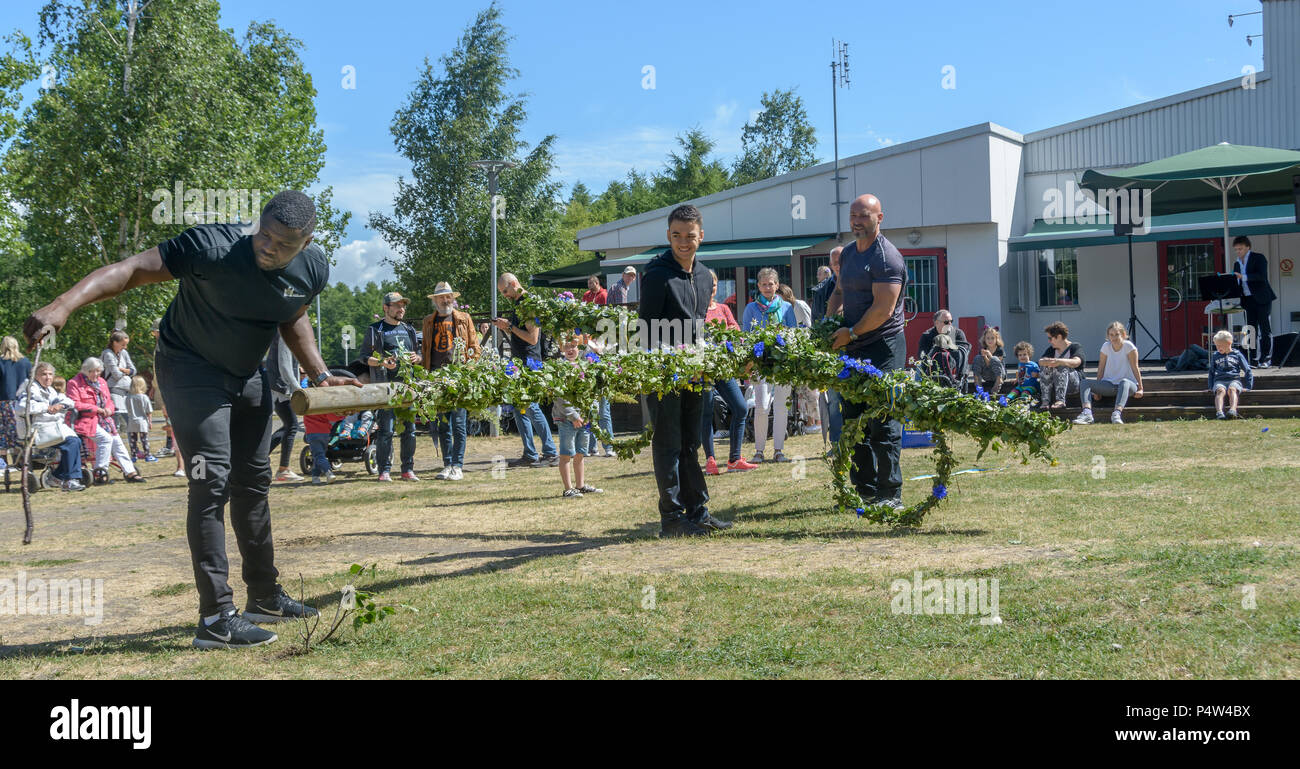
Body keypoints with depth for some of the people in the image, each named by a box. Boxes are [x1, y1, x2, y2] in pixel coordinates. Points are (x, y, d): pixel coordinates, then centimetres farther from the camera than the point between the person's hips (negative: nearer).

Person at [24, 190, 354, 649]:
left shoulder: (313, 269, -11)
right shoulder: (213, 247, -31)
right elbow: (131, 270, -35)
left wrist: (319, 374, 1)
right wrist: (62, 306, -48)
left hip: (247, 375, 7)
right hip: (190, 369, -7)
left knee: (253, 483, 13)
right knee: (213, 483, -16)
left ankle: (265, 598, 27)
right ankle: (216, 621, -14)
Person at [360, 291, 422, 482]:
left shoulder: (409, 329, 20)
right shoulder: (376, 330, 4)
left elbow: (419, 354, 26)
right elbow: (364, 356, 1)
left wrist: (417, 358, 2)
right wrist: (382, 362, -17)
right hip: (385, 385, -5)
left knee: (409, 429, 5)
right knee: (385, 430, -8)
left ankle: (408, 469, 12)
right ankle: (384, 470, -3)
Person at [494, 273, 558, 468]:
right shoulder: (516, 305, 17)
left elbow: (532, 338, -19)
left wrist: (510, 326, -14)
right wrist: (505, 328, 7)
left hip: (530, 364, -10)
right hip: (518, 364, 10)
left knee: (531, 407, -10)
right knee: (519, 408, 9)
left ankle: (551, 453, -4)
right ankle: (530, 455, 12)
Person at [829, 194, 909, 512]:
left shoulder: (887, 258, -13)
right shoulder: (848, 253, 15)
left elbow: (883, 310, -19)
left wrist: (851, 333, -12)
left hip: (883, 346, -9)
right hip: (852, 347, 9)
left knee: (883, 423, -7)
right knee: (854, 420, 11)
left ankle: (891, 494, -1)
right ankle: (865, 490, 19)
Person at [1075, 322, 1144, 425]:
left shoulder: (1129, 346, -7)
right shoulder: (1105, 347, 3)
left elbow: (1135, 368, -6)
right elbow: (1101, 369, 6)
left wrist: (1140, 388, -7)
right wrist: (1097, 390, 5)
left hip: (1129, 384, -4)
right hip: (1109, 384, 4)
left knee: (1124, 382, -40)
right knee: (1084, 383, -18)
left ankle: (1117, 413, -57)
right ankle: (1087, 413, -41)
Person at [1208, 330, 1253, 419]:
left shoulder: (1237, 355, 15)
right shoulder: (1215, 355, 21)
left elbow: (1248, 371, 16)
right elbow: (1211, 372, 29)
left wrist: (1248, 387, 7)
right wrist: (1211, 387, 19)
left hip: (1234, 379, -1)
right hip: (1219, 380, 1)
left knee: (1232, 389, -36)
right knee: (1220, 390, -34)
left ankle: (1233, 410, -60)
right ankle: (1219, 412, -56)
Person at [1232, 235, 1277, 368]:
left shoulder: (1258, 258, -3)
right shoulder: (1237, 264, 16)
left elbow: (1262, 276, -17)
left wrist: (1243, 277, -24)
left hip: (1262, 298, -6)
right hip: (1248, 301, 6)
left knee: (1265, 330, -5)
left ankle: (1266, 359, -4)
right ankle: (1255, 358, 7)